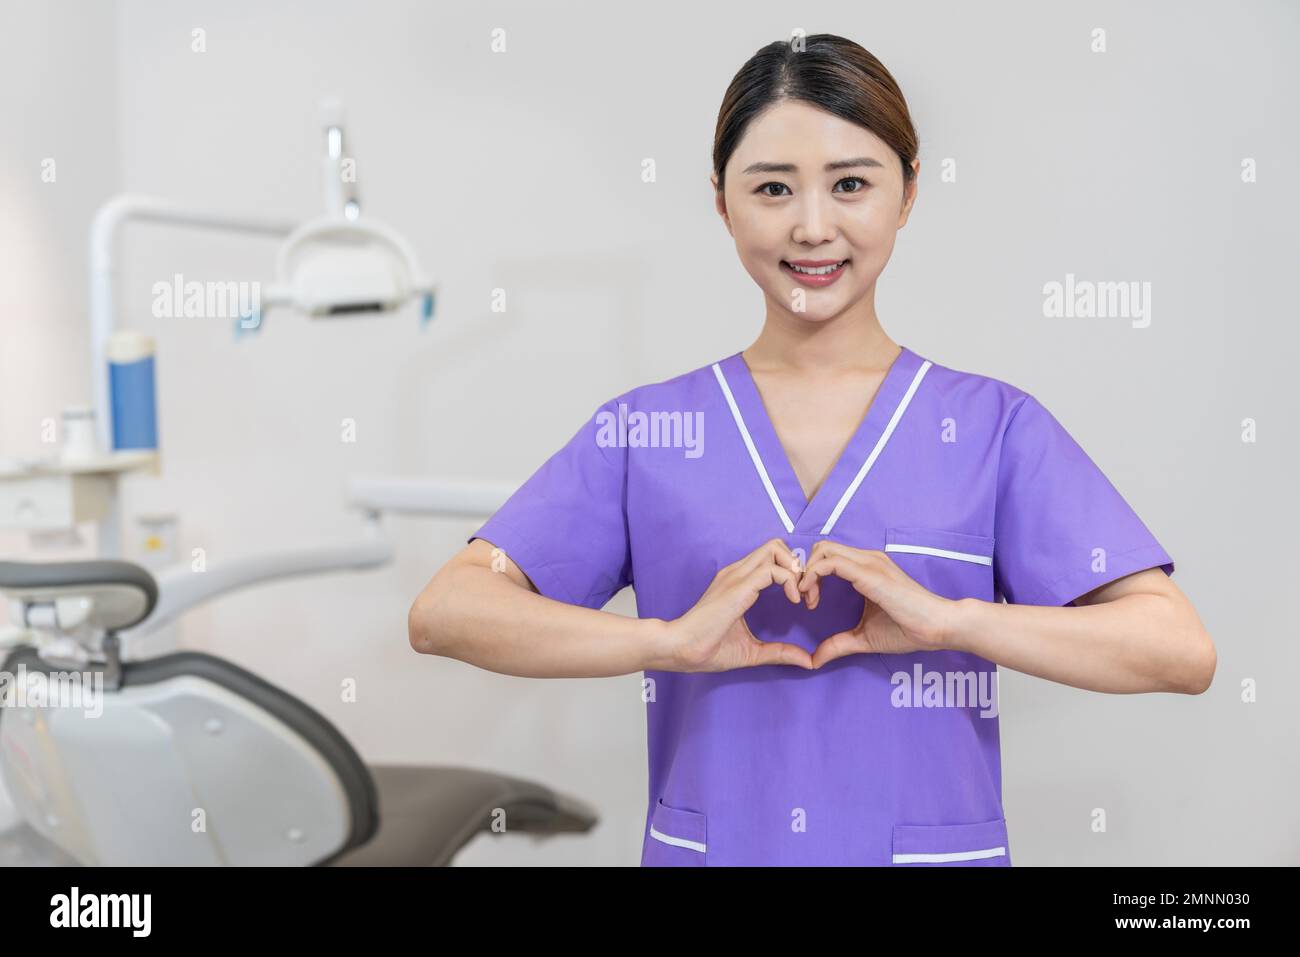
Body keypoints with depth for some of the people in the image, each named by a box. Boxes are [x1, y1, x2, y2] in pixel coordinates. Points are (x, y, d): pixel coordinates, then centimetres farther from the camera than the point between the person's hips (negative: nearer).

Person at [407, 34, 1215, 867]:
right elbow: (444, 612, -13)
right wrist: (675, 639, -24)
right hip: (703, 846, 0)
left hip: (937, 845, 0)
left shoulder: (996, 426, -4)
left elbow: (1181, 650, -12)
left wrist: (945, 619, -24)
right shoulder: (641, 431, -3)